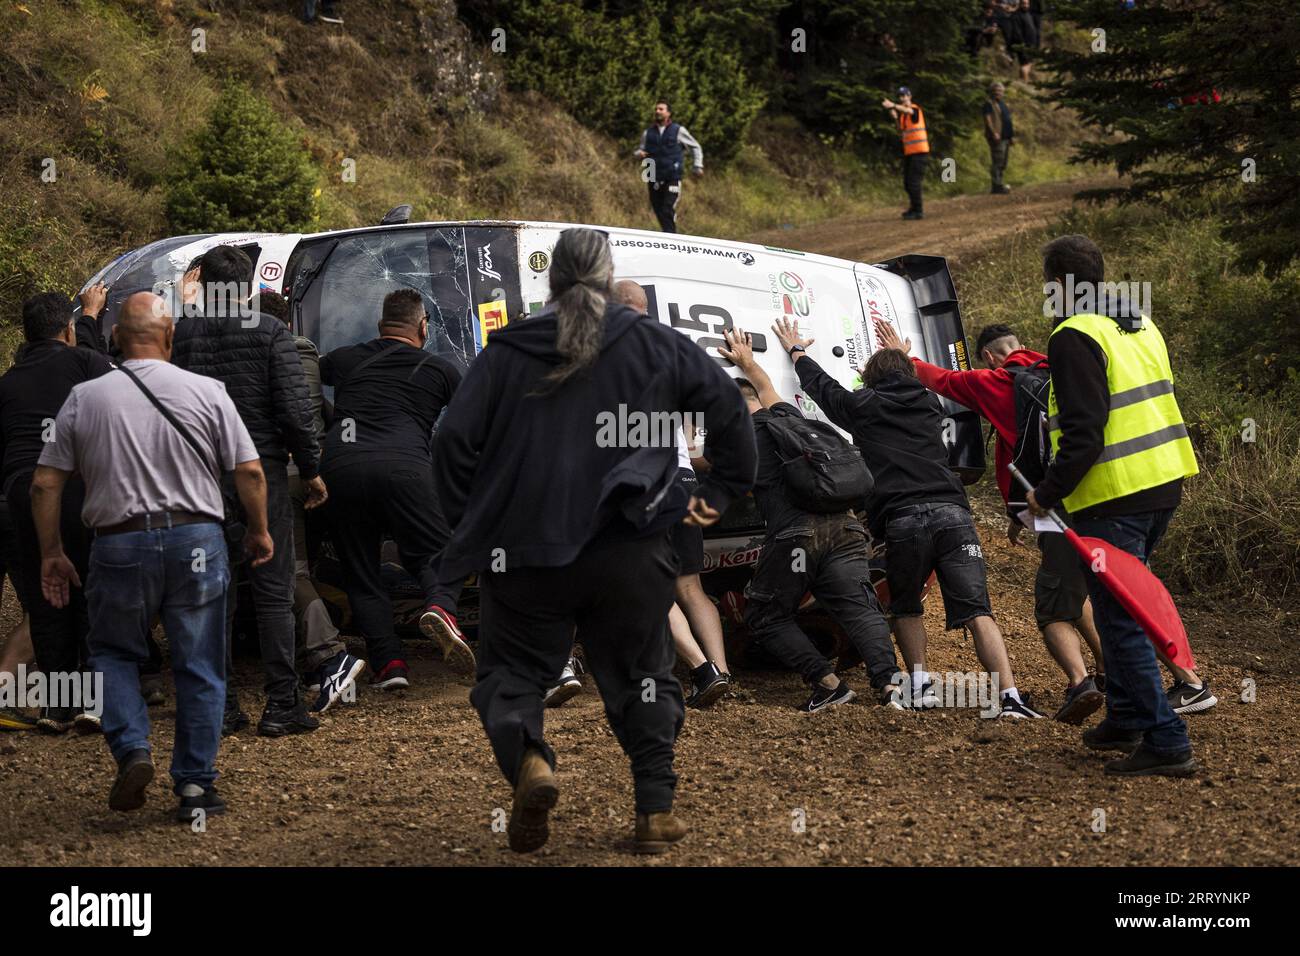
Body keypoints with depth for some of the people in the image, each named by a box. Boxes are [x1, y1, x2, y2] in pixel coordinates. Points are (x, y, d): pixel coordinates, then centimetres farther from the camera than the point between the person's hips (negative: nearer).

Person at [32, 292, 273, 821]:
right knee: (199, 667, 9)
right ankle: (195, 785, 9)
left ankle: (132, 750, -2)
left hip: (120, 545, 0)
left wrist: (52, 552, 14)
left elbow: (45, 484, 3)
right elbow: (250, 472, -2)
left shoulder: (85, 398, 2)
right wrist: (259, 532, 13)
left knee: (113, 654, 18)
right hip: (197, 539, 0)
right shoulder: (207, 393, -1)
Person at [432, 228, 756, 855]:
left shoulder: (505, 353, 4)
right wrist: (724, 490, 16)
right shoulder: (654, 345, 6)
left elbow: (454, 440, 0)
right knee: (641, 675, 17)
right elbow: (728, 407, 6)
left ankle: (527, 760, -19)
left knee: (510, 670, 12)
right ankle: (655, 810, 13)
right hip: (630, 551, 1)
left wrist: (467, 522, 11)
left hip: (523, 551, -1)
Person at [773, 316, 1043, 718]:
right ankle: (1010, 696, -20)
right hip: (951, 512, 2)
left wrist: (797, 351, 53)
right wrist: (900, 353, 70)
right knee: (977, 612, -6)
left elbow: (822, 386, 35)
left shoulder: (862, 405, 16)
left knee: (906, 608, 22)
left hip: (903, 519, -2)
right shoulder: (928, 404, 25)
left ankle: (920, 684, 8)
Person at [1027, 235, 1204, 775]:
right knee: (1120, 605, 22)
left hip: (1113, 498, -9)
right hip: (1163, 487, 9)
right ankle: (1126, 719, 30)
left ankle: (1166, 743, -6)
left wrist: (1047, 494, -12)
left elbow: (1083, 434, -20)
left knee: (1119, 618, -4)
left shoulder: (1075, 337, -14)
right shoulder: (1141, 327, 15)